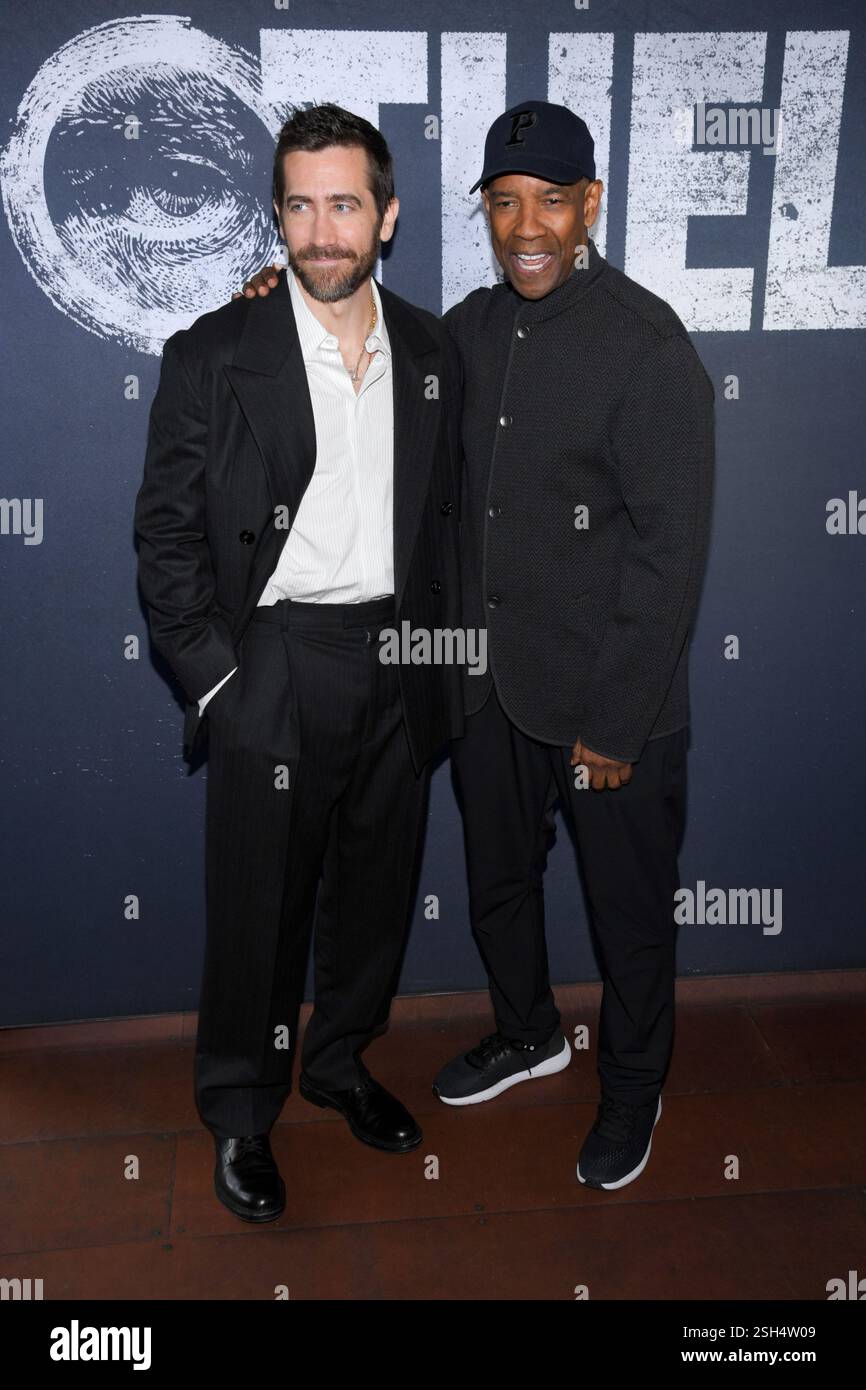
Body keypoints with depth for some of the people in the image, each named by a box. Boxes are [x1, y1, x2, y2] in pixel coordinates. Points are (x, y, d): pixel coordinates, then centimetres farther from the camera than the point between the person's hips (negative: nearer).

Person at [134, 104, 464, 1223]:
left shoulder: (430, 352, 6)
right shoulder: (215, 355, -6)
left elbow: (444, 514, 12)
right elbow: (166, 533, -6)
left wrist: (439, 648, 6)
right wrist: (214, 679, -12)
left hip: (398, 667, 4)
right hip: (275, 668, -4)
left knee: (375, 885, 17)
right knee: (258, 906, 7)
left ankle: (340, 1061, 41)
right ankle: (241, 1117, 29)